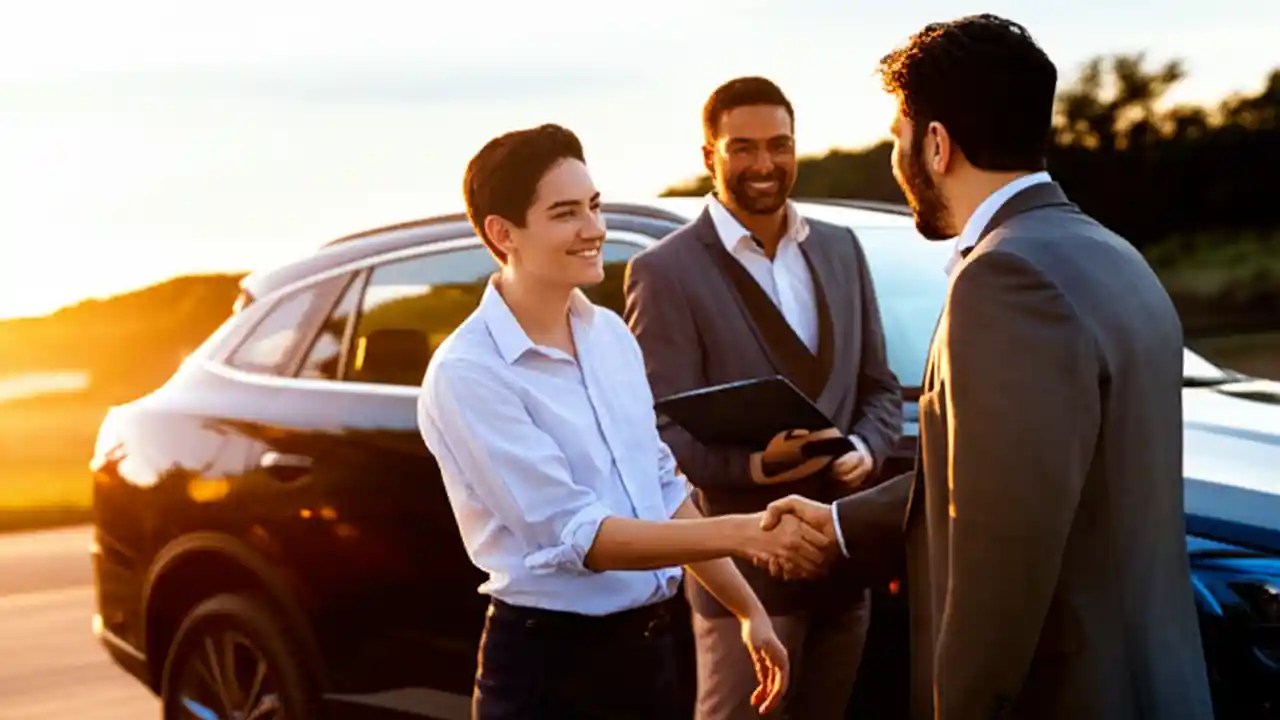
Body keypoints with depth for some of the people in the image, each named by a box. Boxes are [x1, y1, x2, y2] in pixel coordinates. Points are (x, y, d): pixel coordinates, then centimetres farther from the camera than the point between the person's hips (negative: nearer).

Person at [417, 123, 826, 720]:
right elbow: (575, 535, -20)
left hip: (649, 644, 7)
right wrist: (742, 532, -23)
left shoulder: (610, 334, 6)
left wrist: (749, 610, 14)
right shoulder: (468, 374, -17)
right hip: (550, 662, -6)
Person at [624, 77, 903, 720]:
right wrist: (753, 463, -29)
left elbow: (878, 386, 12)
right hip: (742, 569, -6)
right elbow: (662, 433, -12)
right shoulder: (666, 272, -9)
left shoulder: (840, 249, 10)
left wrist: (866, 449, -9)